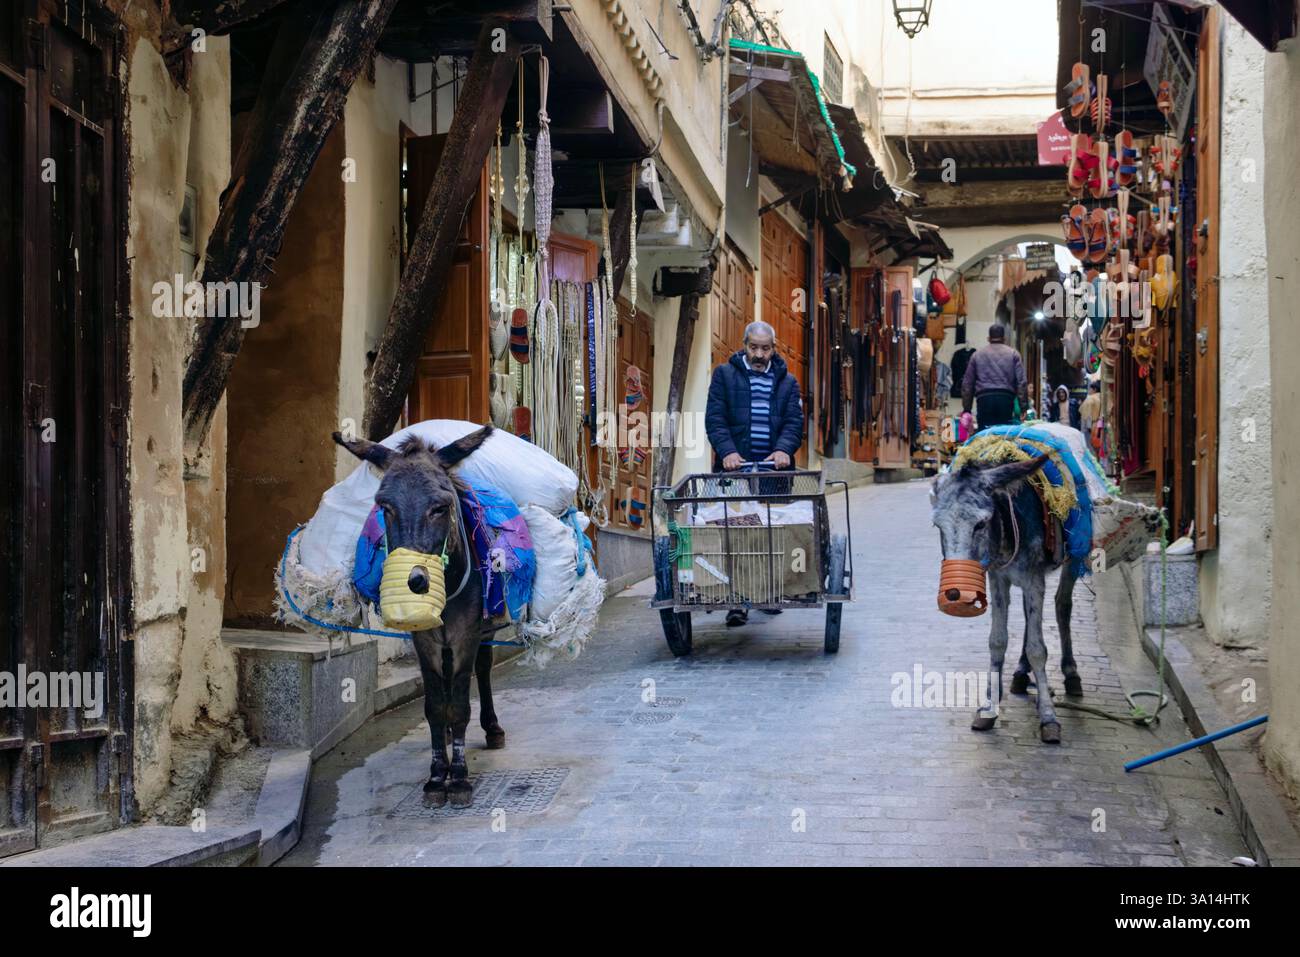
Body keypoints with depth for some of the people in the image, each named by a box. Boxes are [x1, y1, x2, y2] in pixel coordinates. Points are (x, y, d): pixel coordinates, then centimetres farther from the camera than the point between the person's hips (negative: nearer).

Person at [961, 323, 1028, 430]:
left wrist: (966, 409, 16)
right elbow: (1021, 382, 3)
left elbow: (967, 384, 13)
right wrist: (1024, 406, 4)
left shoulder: (977, 355, 15)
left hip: (984, 399, 1)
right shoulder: (1013, 354, 11)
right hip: (1006, 398, -1)